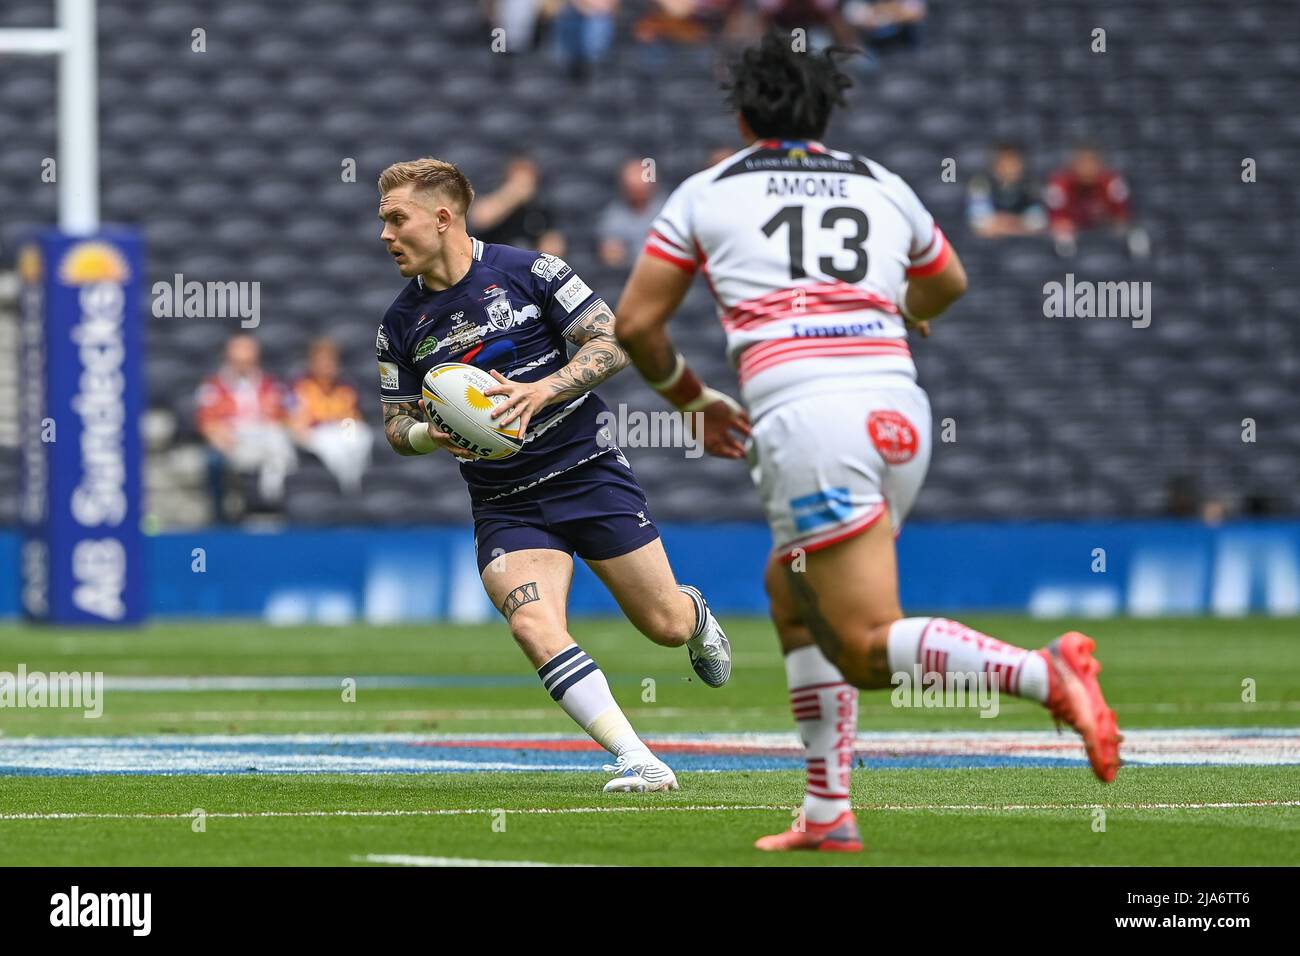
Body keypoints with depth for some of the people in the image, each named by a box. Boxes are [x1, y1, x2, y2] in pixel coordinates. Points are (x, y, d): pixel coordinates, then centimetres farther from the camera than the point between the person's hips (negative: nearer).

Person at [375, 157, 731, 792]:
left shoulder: (527, 272, -7)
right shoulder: (400, 325, 3)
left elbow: (615, 342, -7)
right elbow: (397, 425, 12)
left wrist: (541, 391, -21)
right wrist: (429, 434, -12)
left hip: (587, 471, -2)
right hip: (504, 506, 2)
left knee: (665, 626, 3)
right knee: (533, 626, -24)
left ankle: (695, 612, 42)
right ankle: (637, 762, -23)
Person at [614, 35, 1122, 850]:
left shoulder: (706, 194, 14)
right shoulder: (883, 187, 23)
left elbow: (637, 324, 16)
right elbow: (948, 284, 42)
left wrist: (692, 400, 33)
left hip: (803, 414, -5)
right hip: (900, 410, 5)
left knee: (868, 649, -9)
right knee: (792, 591, 24)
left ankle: (1046, 674, -31)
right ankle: (829, 815, 17)